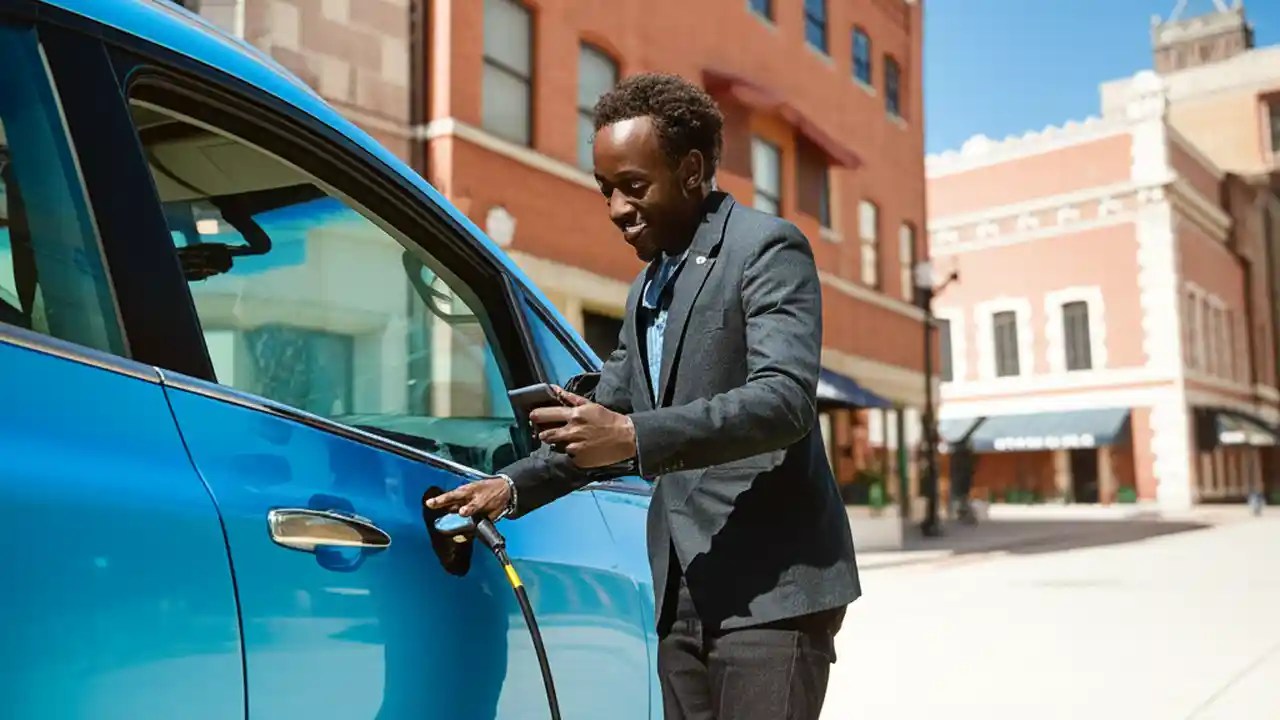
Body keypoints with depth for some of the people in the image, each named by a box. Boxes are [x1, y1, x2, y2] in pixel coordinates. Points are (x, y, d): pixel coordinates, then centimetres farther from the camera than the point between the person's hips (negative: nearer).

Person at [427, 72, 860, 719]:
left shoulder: (768, 247, -6)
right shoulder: (645, 289, 18)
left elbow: (786, 398, -20)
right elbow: (604, 420, 21)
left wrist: (635, 437, -28)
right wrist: (514, 487, 7)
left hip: (771, 587, -7)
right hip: (683, 597, 8)